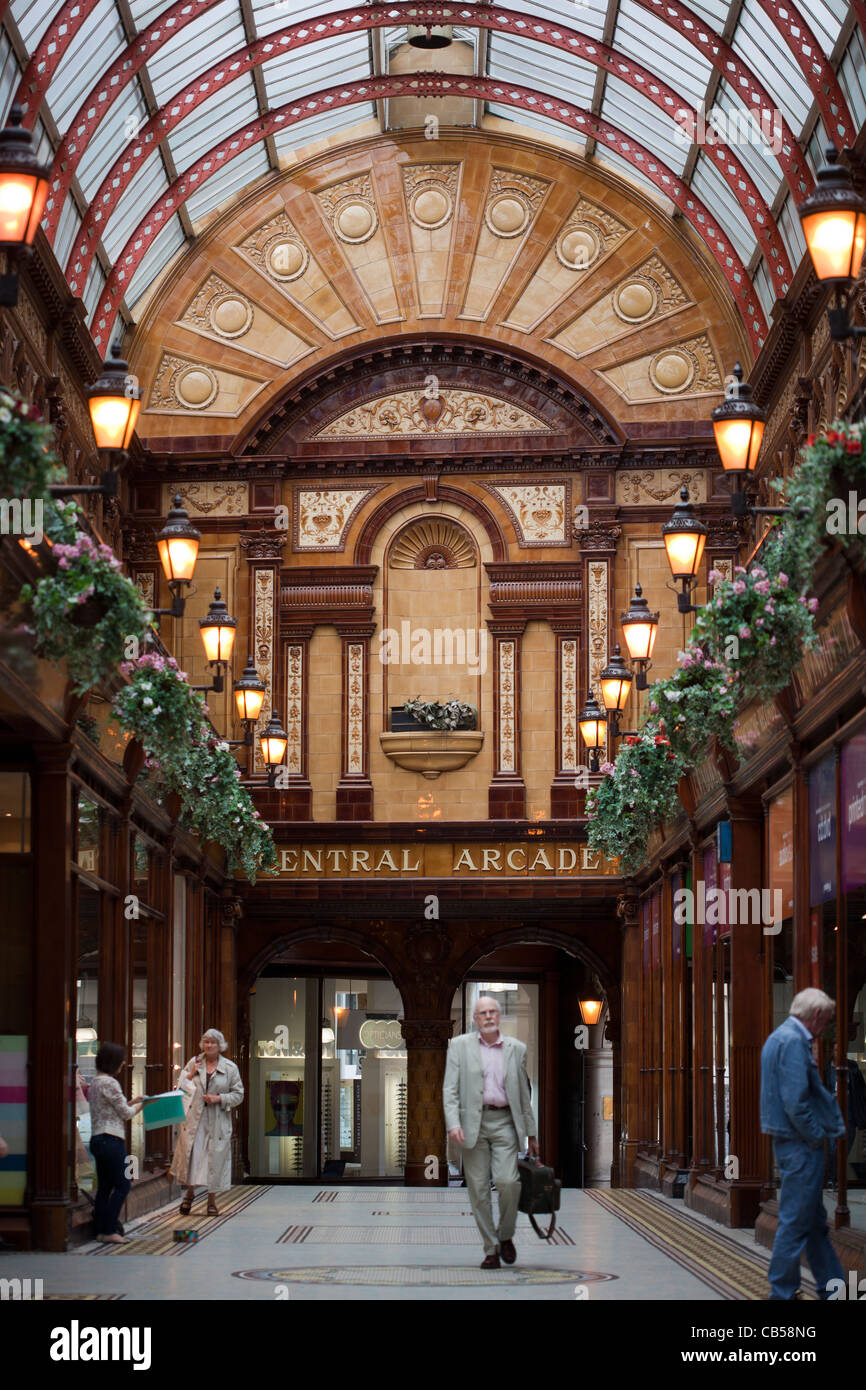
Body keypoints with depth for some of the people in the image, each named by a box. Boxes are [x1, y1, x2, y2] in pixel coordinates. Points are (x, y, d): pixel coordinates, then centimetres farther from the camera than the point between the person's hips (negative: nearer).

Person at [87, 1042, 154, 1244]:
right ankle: (109, 1231, -5)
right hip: (111, 1141, -10)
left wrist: (134, 1101, 19)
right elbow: (126, 1113, -9)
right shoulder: (110, 1083, -15)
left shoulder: (95, 1082, 15)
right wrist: (142, 1104, 8)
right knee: (122, 1184, -4)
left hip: (97, 1139, 10)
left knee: (104, 1186, 11)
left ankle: (101, 1230, 11)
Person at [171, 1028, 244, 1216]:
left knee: (215, 1157, 1)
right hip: (194, 1117, 1)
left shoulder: (230, 1068, 3)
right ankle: (190, 1193, 15)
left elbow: (238, 1094, 5)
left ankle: (212, 1201, 13)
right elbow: (181, 1086, 13)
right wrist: (191, 1074, -4)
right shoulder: (194, 1063, 9)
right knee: (191, 1154, -6)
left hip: (217, 1121, -1)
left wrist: (219, 1098, -11)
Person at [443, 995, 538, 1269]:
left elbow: (523, 1092, 17)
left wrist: (530, 1133, 17)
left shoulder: (516, 1048, 12)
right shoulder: (459, 1046, 7)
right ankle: (490, 1249, 8)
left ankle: (505, 1236, 9)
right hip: (473, 1123, 0)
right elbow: (450, 1089, 1)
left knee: (507, 1181, -15)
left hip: (504, 1122, 0)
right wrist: (453, 1123, -14)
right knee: (478, 1189, -1)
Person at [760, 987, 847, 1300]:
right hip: (801, 1144, -11)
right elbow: (796, 1102, -24)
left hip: (790, 1143, 11)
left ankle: (830, 1287, 24)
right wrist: (817, 1136, -13)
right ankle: (782, 1291, 3)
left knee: (815, 1221, 16)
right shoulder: (794, 1042, -18)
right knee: (796, 1221, -3)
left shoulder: (779, 1037, 16)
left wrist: (832, 1125, 16)